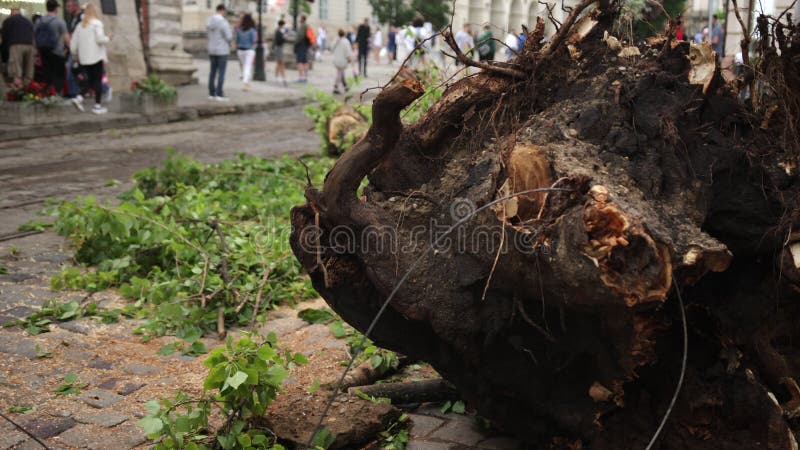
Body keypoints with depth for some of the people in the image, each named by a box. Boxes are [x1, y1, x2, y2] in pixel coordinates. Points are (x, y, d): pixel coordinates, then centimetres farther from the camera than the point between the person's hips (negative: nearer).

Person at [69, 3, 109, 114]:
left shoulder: (80, 25, 12)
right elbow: (99, 38, -19)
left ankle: (79, 98, -2)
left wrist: (76, 55, 25)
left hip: (84, 59, 6)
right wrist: (107, 38, 1)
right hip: (96, 57, -6)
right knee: (98, 81, 1)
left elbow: (73, 44, 11)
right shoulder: (96, 23, -5)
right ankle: (98, 105, 1)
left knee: (91, 80, 16)